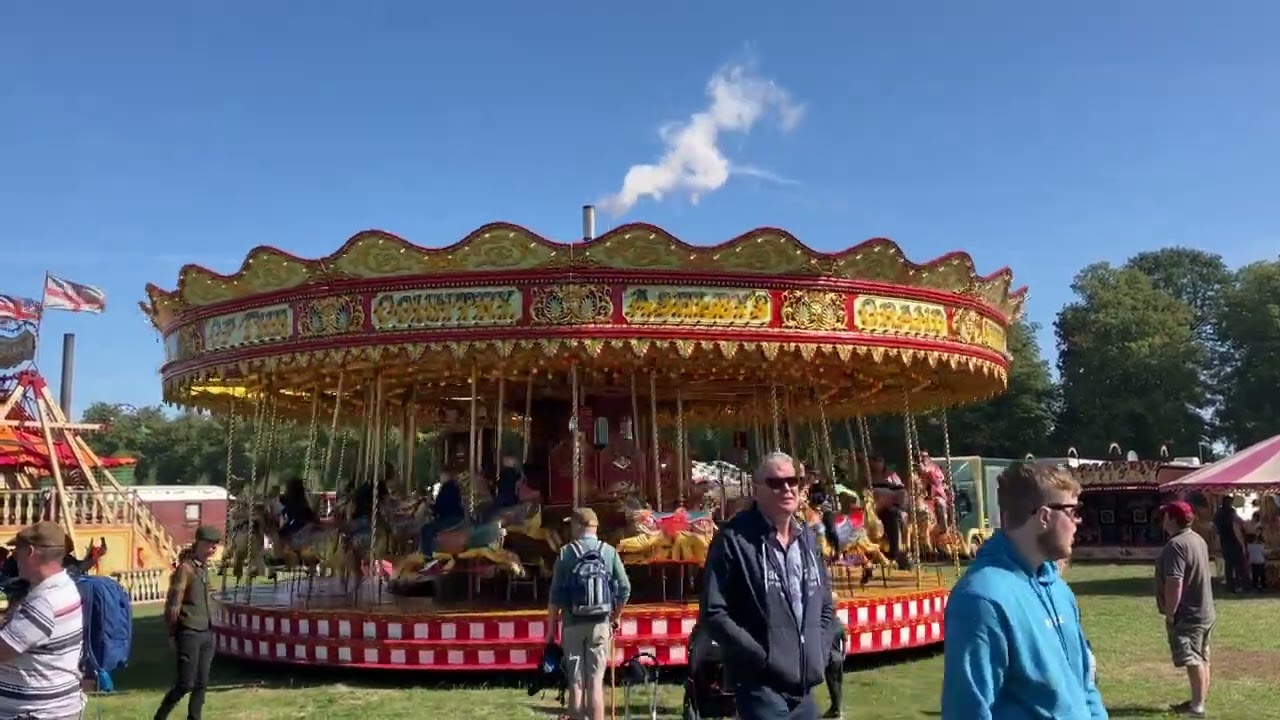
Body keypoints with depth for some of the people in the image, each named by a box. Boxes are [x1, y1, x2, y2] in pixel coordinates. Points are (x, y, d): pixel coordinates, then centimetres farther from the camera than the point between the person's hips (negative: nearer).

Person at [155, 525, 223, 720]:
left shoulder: (203, 568, 11)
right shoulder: (185, 569, -12)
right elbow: (173, 604, -12)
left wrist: (210, 630, 11)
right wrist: (172, 634, -8)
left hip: (206, 633, 7)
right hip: (189, 634, -7)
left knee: (201, 683, 8)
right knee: (186, 683, -4)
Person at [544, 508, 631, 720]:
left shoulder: (566, 553, -3)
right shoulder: (609, 552, 1)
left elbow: (556, 595, -4)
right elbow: (625, 589, 0)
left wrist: (551, 628, 3)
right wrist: (615, 618, 15)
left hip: (573, 624, -1)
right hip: (600, 624, 1)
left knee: (576, 684, 6)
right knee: (596, 683, 3)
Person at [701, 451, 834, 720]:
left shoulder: (807, 539, 12)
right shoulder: (734, 539, -10)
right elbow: (713, 613, -13)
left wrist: (820, 653, 8)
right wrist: (760, 656, -16)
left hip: (804, 685, 7)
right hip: (761, 685, -7)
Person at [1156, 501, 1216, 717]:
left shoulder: (1176, 545, -23)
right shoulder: (1198, 539, 10)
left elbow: (1175, 583, -28)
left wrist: (1169, 613, -19)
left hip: (1187, 614, -10)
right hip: (1204, 610, 10)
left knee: (1193, 661, -4)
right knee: (1201, 659, 16)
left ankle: (1197, 706, 1)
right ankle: (1198, 700, 26)